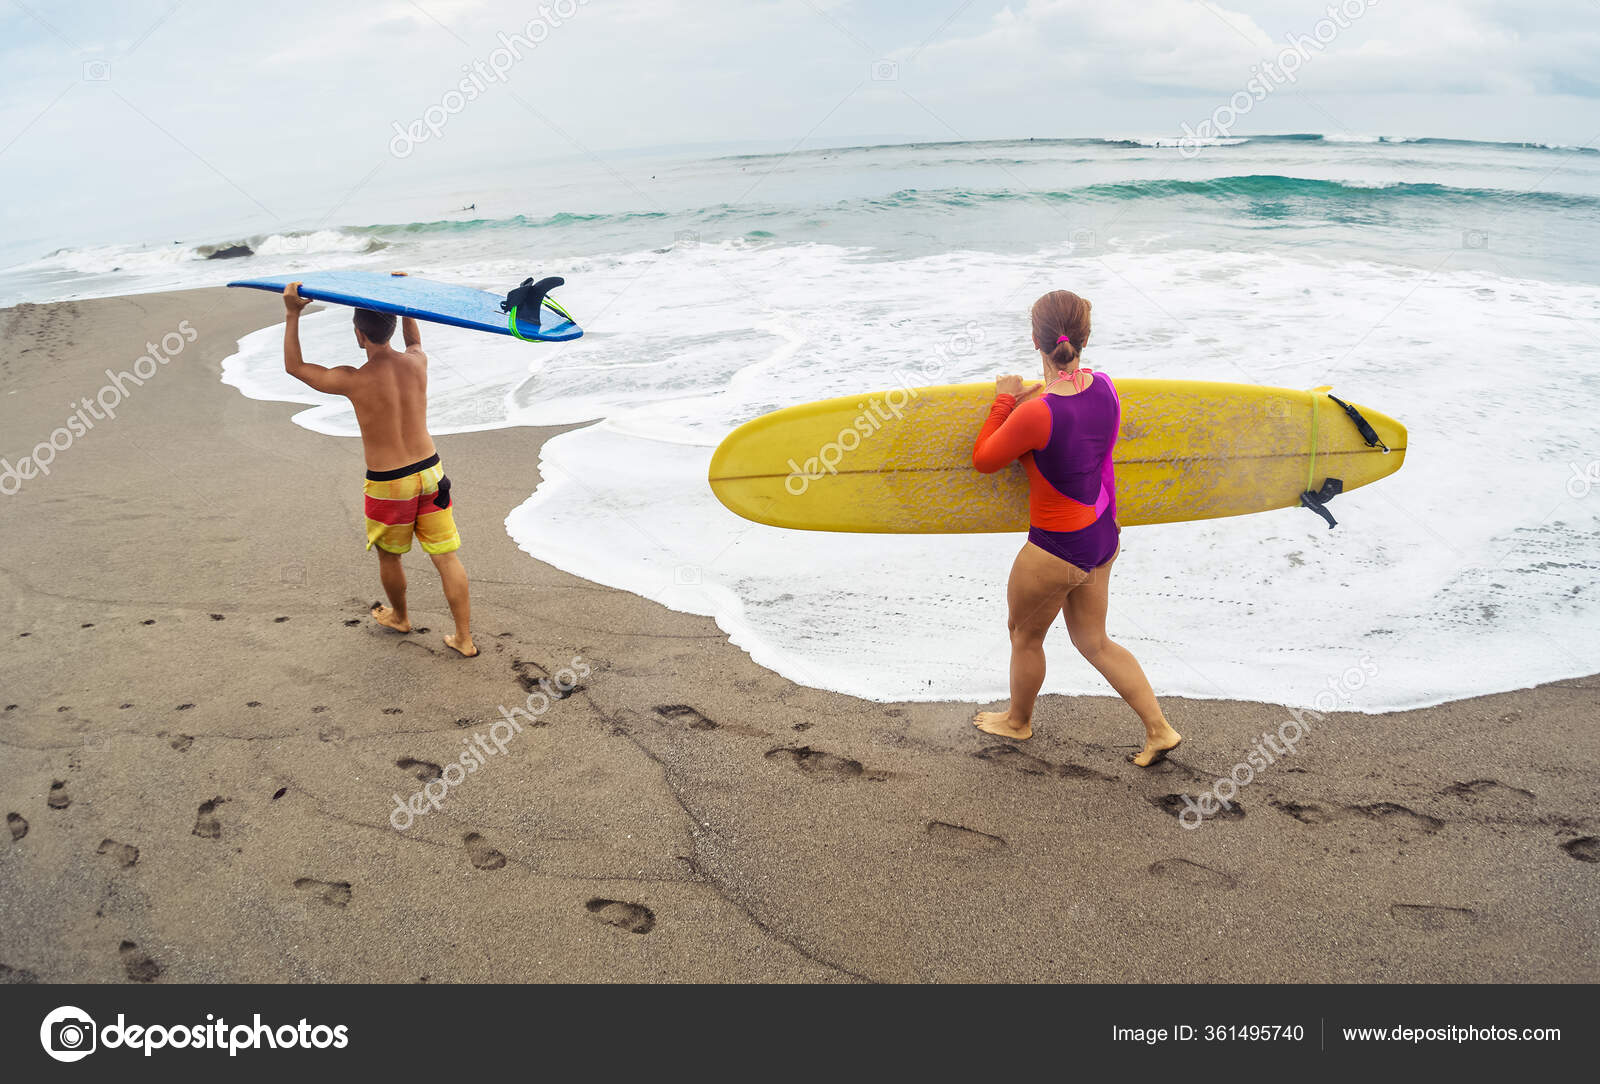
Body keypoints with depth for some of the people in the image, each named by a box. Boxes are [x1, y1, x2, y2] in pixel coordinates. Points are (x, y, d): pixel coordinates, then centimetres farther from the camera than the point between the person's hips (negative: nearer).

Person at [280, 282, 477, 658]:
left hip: (388, 485, -4)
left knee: (388, 556, 22)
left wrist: (293, 315, -2)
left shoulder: (354, 381, -16)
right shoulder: (416, 363, -5)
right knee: (446, 557, 7)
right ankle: (464, 638, 11)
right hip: (429, 472, 4)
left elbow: (294, 366, -1)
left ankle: (399, 617, 45)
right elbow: (414, 342, 23)